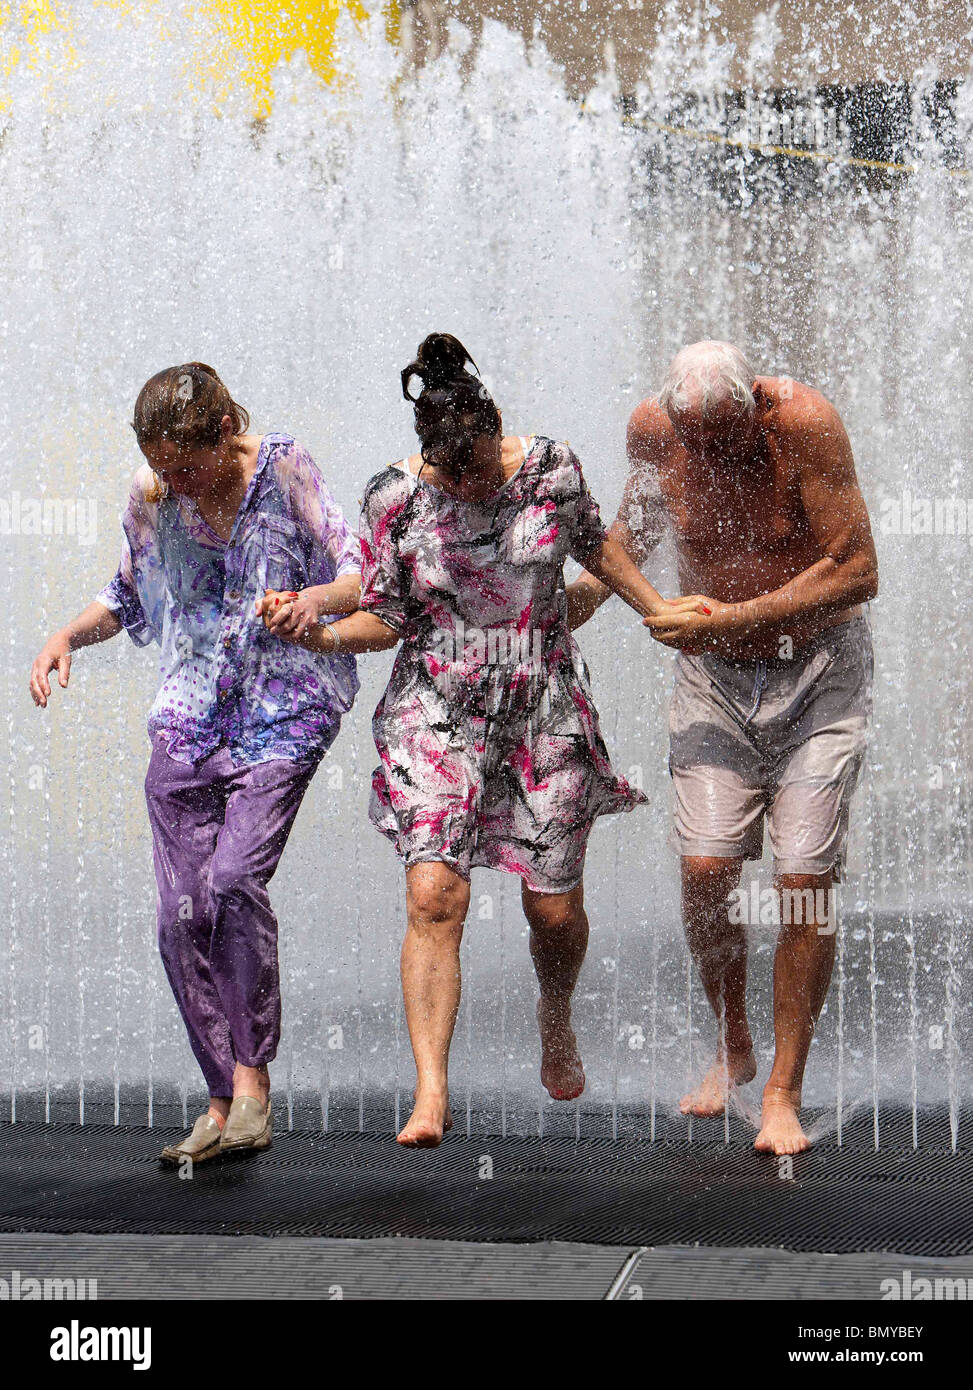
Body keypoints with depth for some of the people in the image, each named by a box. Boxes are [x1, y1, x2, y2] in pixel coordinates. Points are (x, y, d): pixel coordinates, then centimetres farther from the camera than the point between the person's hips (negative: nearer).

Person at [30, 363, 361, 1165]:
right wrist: (70, 634, 2)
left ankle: (252, 1078, -12)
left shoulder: (284, 472, -6)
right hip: (187, 724, 4)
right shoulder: (152, 498, 5)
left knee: (235, 877, -24)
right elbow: (130, 599, 21)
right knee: (183, 916, -2)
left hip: (282, 716, -4)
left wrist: (317, 599, -26)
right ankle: (227, 1106, 10)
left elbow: (358, 575, -4)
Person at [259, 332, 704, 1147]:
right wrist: (317, 636, -21)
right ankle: (431, 1094, -15)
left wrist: (661, 612, 20)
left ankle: (556, 1020, 40)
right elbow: (387, 619, -3)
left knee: (554, 906, 6)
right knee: (434, 897, -16)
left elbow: (594, 544, 15)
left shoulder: (551, 468, -4)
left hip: (545, 710, 2)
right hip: (438, 713, -1)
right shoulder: (395, 499, -9)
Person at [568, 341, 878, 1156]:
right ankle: (733, 1048, 15)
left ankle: (785, 1090, 2)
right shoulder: (654, 428, -8)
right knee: (705, 868, -9)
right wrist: (590, 588, -2)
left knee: (806, 879, -10)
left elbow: (856, 571, -22)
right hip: (713, 674, 3)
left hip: (818, 669, -3)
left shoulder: (802, 423, -22)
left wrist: (731, 618, -24)